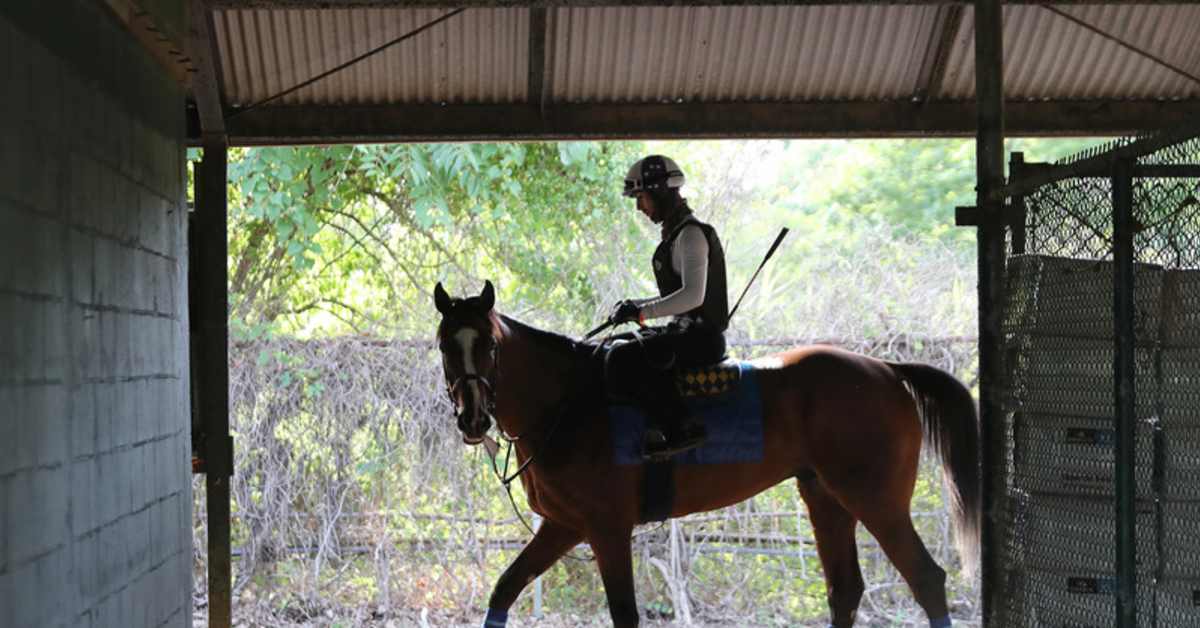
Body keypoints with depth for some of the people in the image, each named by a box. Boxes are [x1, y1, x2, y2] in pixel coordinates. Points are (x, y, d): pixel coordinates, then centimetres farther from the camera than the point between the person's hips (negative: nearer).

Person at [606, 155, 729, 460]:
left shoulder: (691, 234, -14)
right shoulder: (677, 233, 18)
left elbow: (693, 295, -25)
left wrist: (643, 312, -23)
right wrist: (636, 305, 14)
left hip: (701, 337, -11)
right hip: (688, 333, 11)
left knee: (621, 360, -24)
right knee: (617, 348, 15)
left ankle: (681, 426, -22)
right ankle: (659, 423, 8)